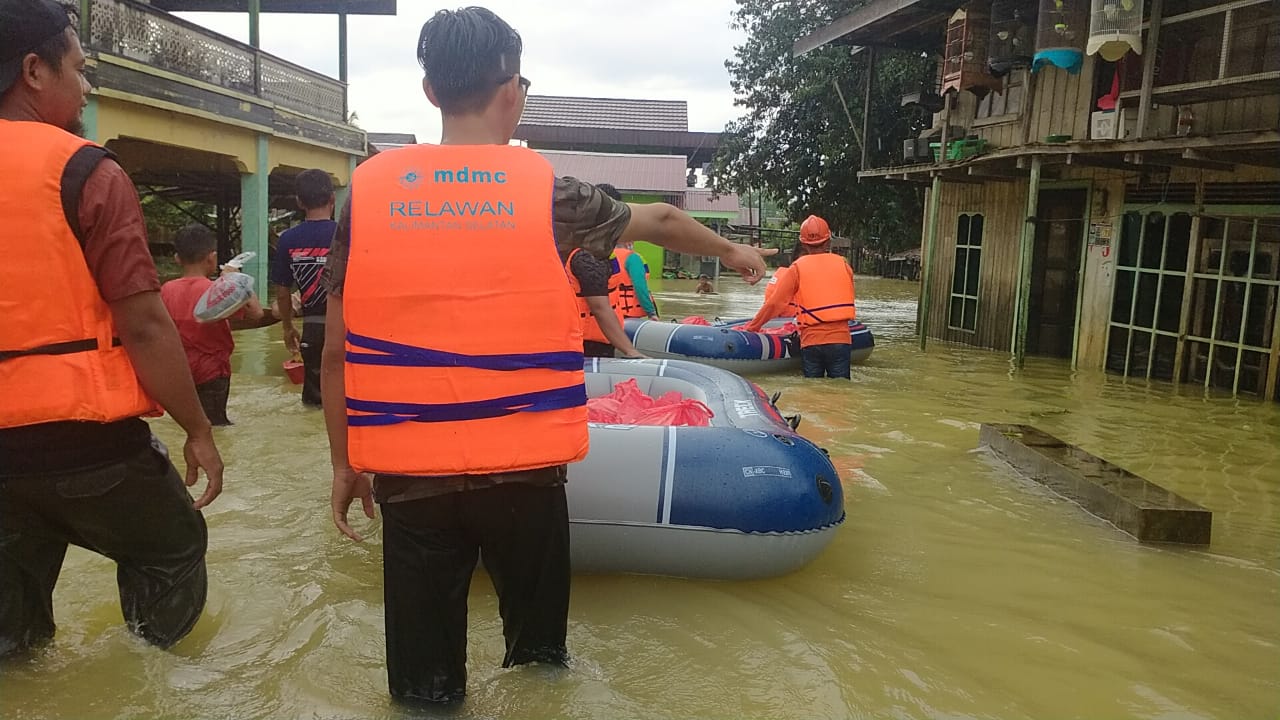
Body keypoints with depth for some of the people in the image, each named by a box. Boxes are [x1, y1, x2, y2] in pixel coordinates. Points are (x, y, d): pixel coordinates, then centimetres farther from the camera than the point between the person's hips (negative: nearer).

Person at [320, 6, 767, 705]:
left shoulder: (366, 190, 0)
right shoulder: (545, 189, -3)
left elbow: (336, 351, 2)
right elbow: (658, 220, 15)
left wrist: (345, 463, 14)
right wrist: (732, 251, 34)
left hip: (408, 474, 1)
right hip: (521, 469, -1)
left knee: (424, 679, 14)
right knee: (536, 651, 22)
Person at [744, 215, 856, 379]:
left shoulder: (798, 267, 0)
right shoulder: (842, 264, 6)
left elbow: (775, 302, -2)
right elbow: (848, 298, 15)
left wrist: (753, 326, 9)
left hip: (811, 341, -1)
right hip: (840, 339, 1)